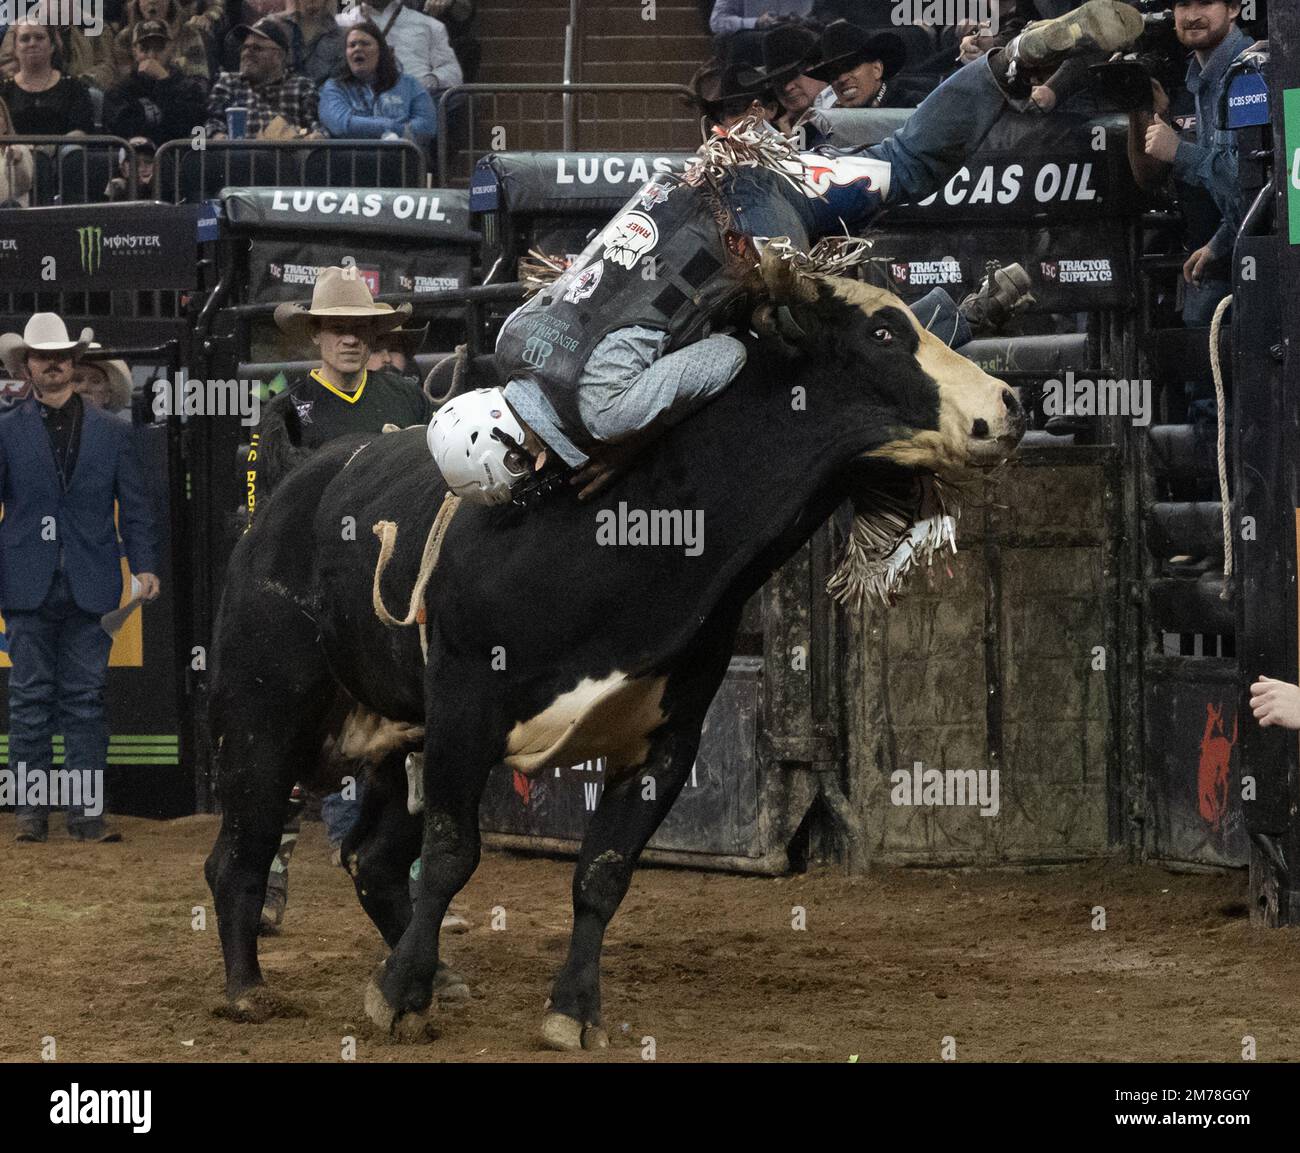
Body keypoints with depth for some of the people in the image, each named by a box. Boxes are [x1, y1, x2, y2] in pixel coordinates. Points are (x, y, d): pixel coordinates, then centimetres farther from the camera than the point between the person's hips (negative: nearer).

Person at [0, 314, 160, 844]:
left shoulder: (111, 432, 10)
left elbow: (135, 504, 9)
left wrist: (143, 564, -3)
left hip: (89, 584, 1)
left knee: (85, 700, 1)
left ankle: (87, 812, 2)